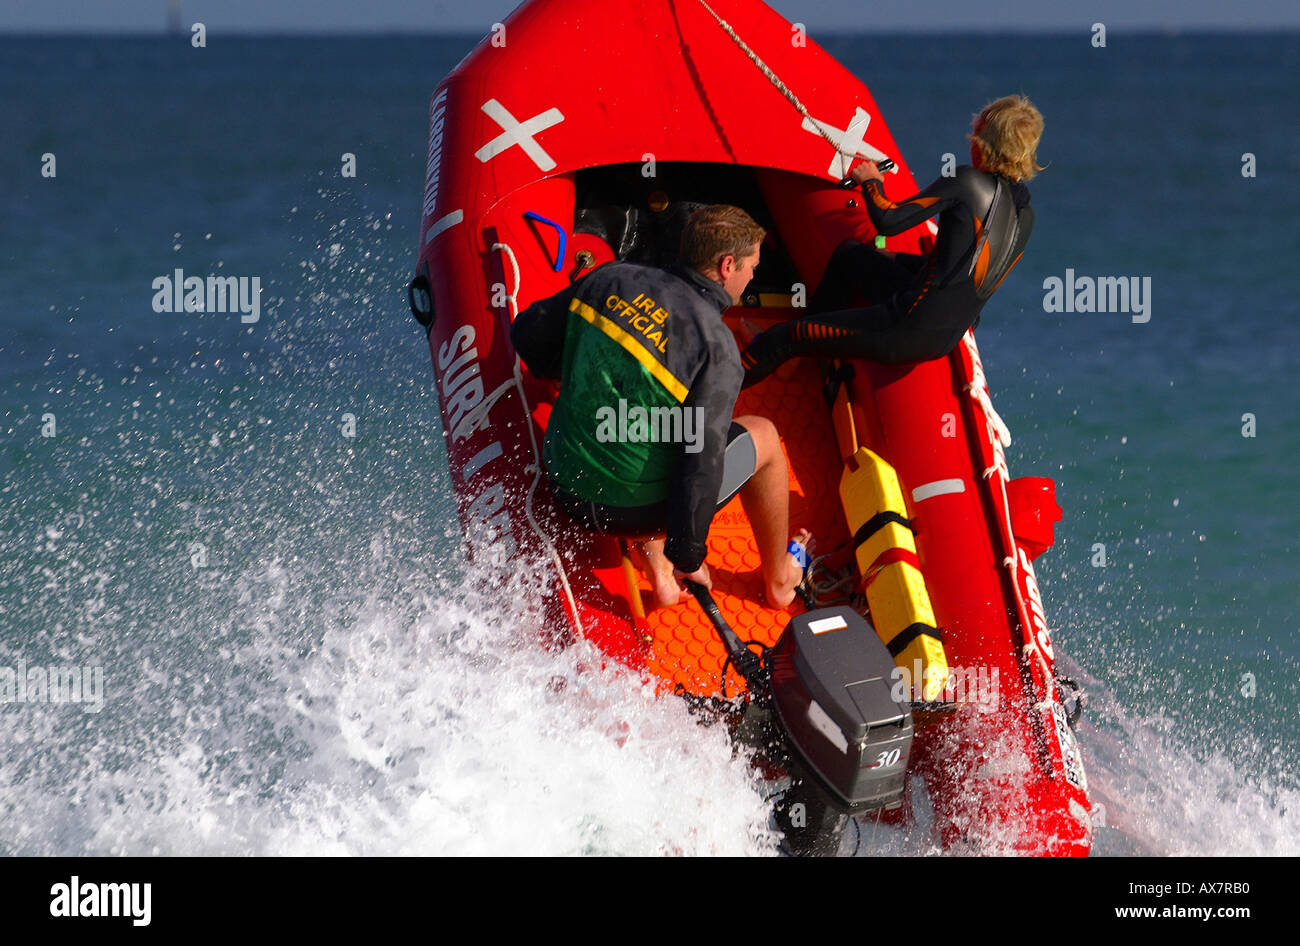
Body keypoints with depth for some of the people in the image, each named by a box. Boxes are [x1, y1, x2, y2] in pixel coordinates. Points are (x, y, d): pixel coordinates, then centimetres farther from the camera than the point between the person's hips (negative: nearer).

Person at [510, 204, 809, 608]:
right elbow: (703, 460, -20)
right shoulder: (717, 349, -17)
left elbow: (526, 335, 9)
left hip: (564, 485, 5)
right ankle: (779, 580, 38)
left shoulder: (613, 280, -3)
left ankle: (660, 577, 31)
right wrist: (687, 555, -8)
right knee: (764, 437, 19)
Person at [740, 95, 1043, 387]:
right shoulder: (1026, 215, 7)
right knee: (850, 254, 32)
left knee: (781, 339, 4)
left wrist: (871, 182, 6)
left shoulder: (968, 182, -16)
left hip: (913, 331, -9)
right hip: (949, 338, 9)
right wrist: (899, 261, 31)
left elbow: (887, 221, -15)